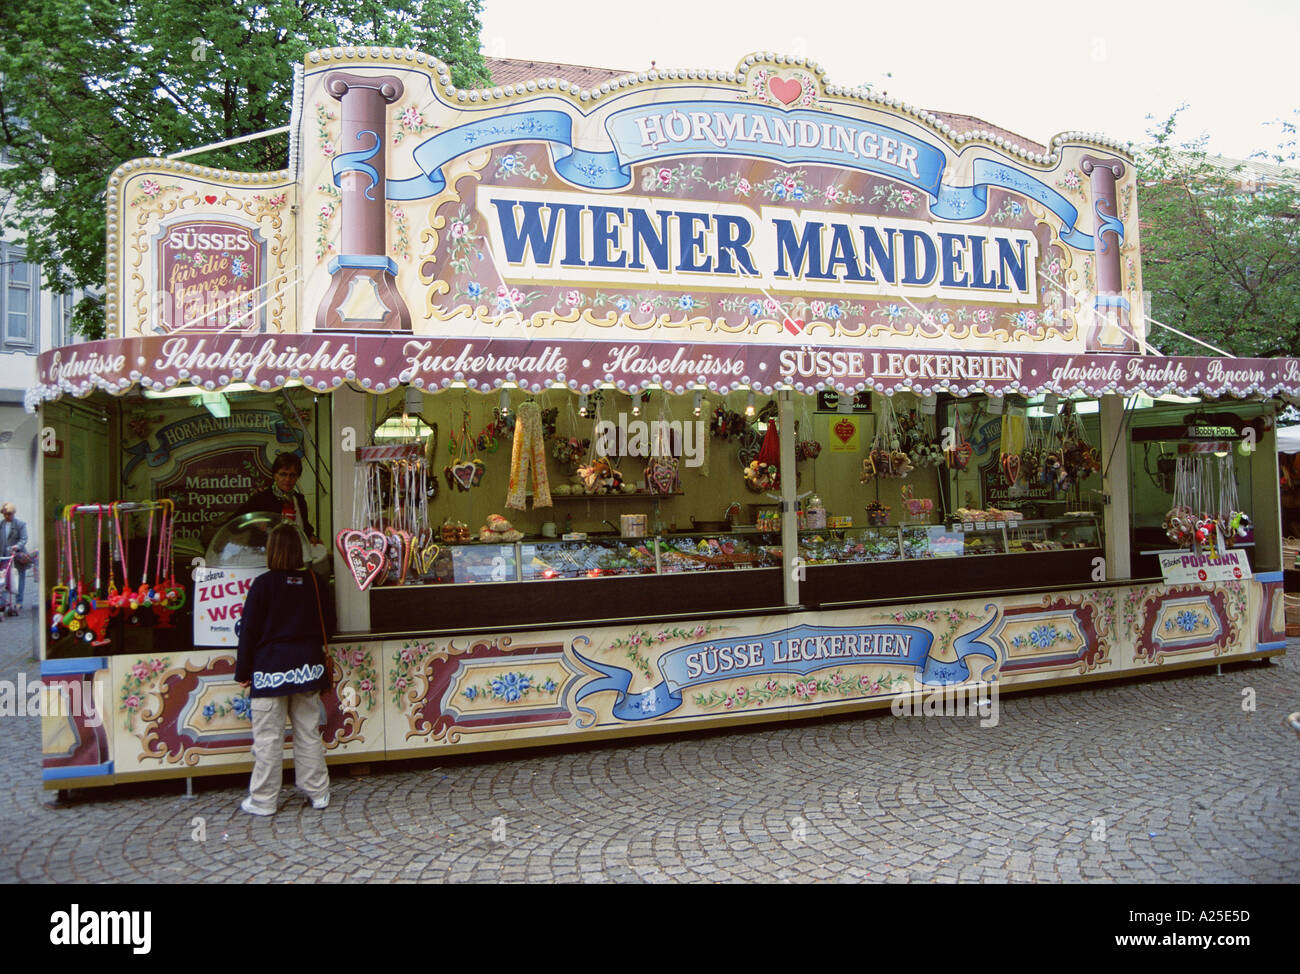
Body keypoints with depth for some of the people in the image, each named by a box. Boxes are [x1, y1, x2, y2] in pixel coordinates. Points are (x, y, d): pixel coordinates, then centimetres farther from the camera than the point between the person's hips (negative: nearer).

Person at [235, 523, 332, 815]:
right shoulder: (312, 582, 1)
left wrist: (243, 670, 2)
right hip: (307, 668, 4)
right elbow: (322, 624, 12)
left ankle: (263, 800, 11)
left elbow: (249, 629, -5)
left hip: (270, 670, -4)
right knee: (308, 733, 11)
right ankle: (318, 793, 17)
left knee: (268, 737, 3)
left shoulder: (263, 584, -10)